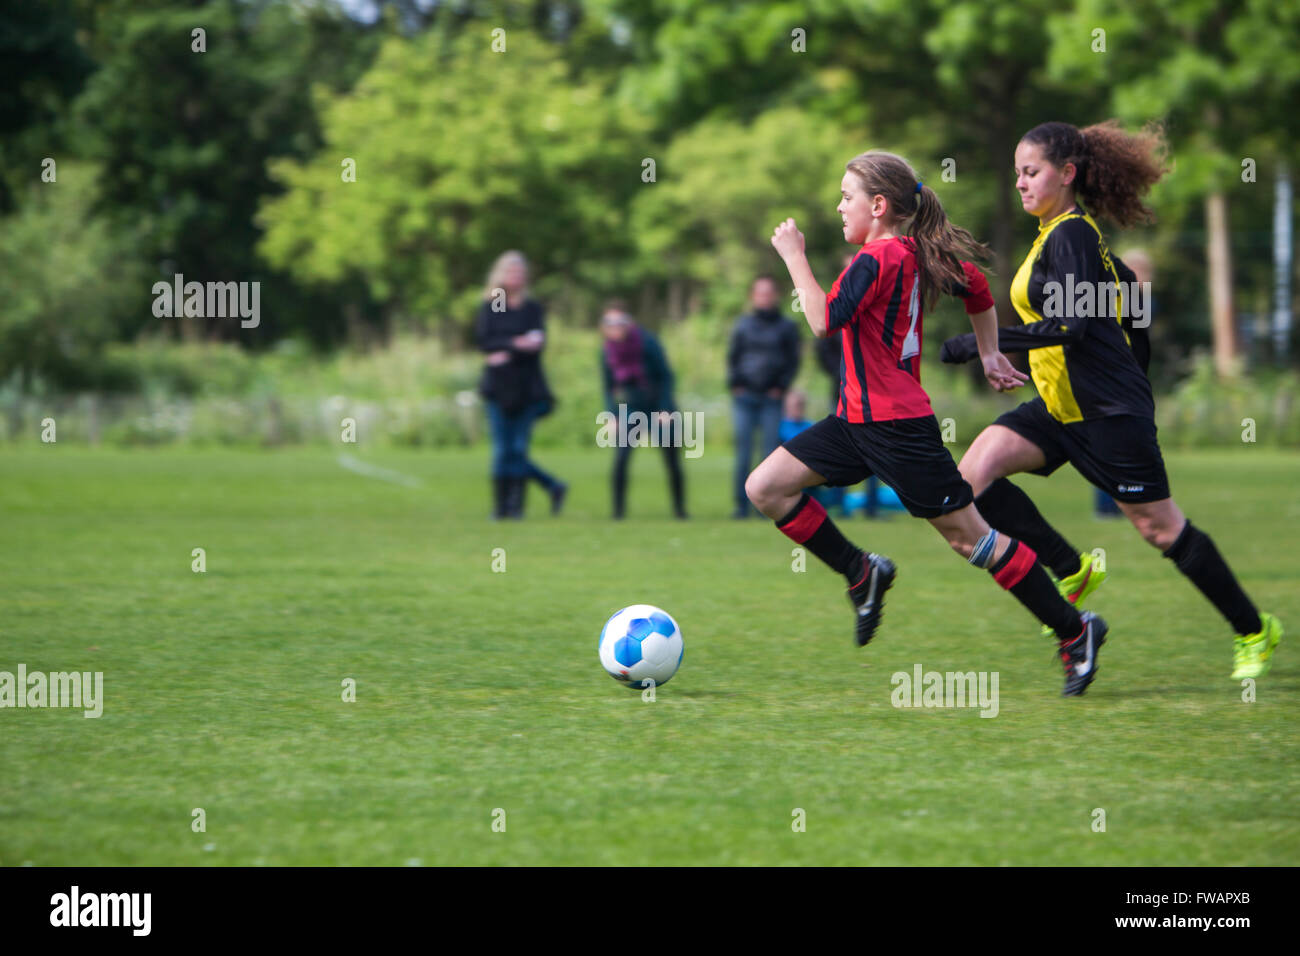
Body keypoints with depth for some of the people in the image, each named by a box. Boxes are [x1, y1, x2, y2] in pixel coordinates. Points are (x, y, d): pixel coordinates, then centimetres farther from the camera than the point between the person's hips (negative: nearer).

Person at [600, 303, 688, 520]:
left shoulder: (646, 343, -14)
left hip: (659, 405, -2)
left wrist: (665, 410, -15)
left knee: (672, 461, 1)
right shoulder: (608, 352, -4)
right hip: (631, 408, 2)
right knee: (620, 458, -16)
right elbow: (609, 387, 7)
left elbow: (666, 376, -9)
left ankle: (680, 508, 17)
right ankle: (618, 508, -8)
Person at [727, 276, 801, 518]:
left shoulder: (787, 327, 7)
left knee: (771, 451, -6)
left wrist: (781, 386, -4)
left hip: (771, 398, -1)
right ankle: (742, 504, 1)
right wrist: (735, 384, 0)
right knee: (743, 452, -2)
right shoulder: (743, 325, 11)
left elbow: (793, 361, 8)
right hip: (744, 397, 1)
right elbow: (732, 357, 13)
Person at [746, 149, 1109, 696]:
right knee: (765, 487, 1)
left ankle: (1075, 630, 5)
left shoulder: (878, 258, -17)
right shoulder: (917, 254, 11)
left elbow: (824, 321, -25)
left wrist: (794, 256, -17)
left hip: (896, 426, -9)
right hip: (858, 420, 9)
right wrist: (989, 354, 28)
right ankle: (862, 574, 11)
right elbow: (978, 290, 24)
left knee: (968, 536, -3)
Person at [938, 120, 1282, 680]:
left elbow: (1070, 325, -27)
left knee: (1159, 528, 0)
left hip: (1107, 412, -9)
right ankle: (1071, 572, 3)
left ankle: (1254, 632, 15)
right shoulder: (1059, 234, 12)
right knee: (976, 472, -8)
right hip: (1062, 407, 9)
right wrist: (1135, 380, 28)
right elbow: (1128, 291, 23)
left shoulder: (1070, 235, -16)